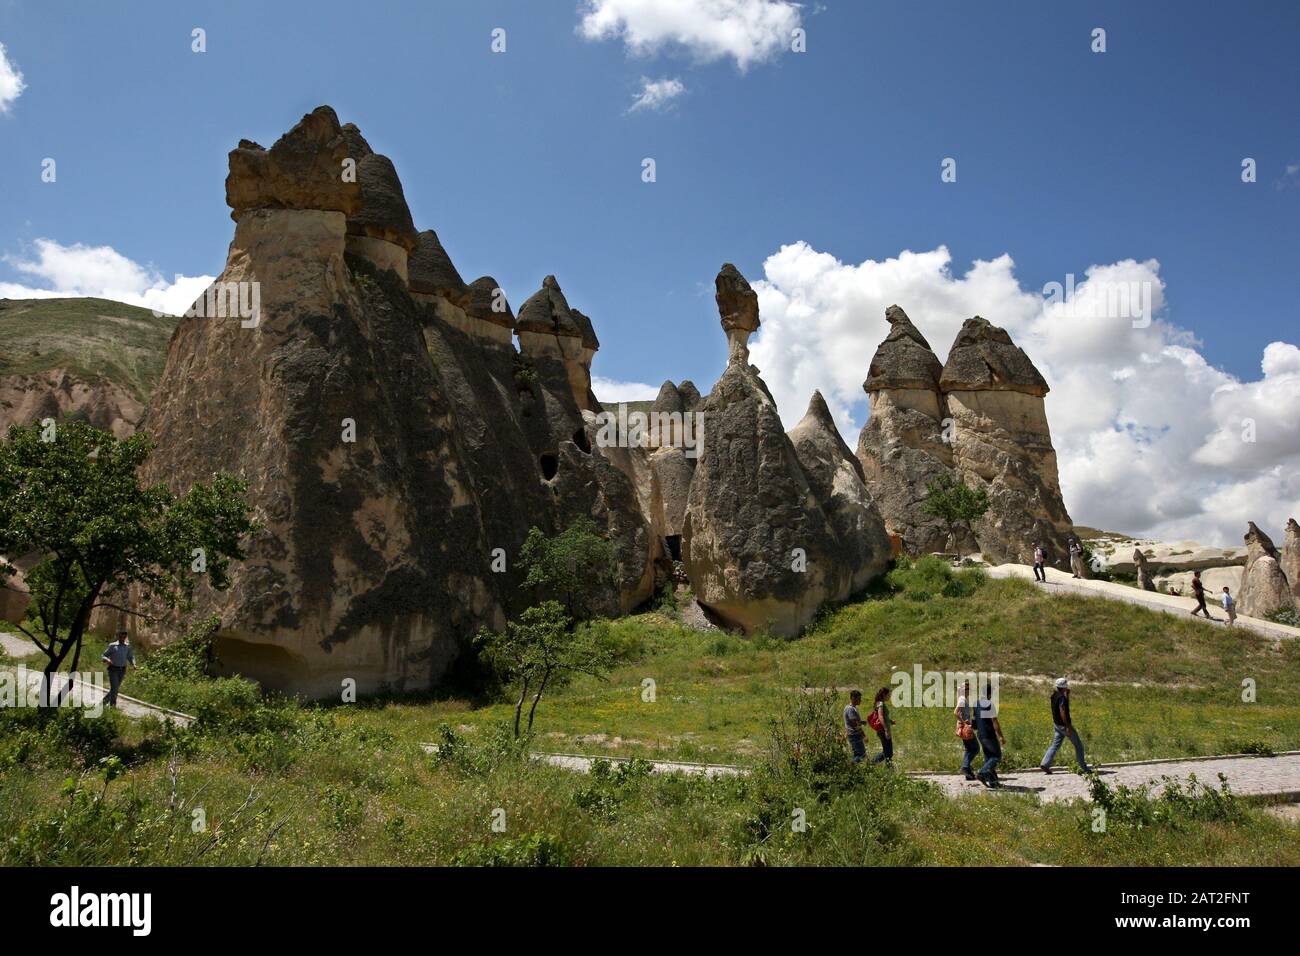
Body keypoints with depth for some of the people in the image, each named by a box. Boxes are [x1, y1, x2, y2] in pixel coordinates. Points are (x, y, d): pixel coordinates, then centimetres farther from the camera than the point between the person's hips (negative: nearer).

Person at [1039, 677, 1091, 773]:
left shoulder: (1054, 694, 7)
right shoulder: (1061, 697, -21)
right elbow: (1062, 712, -27)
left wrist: (1067, 694, 12)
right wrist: (1068, 726, -26)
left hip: (1057, 724, 9)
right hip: (1063, 724, -9)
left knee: (1055, 745, 9)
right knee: (1078, 745, 5)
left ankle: (1045, 765, -1)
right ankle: (1084, 768, 11)